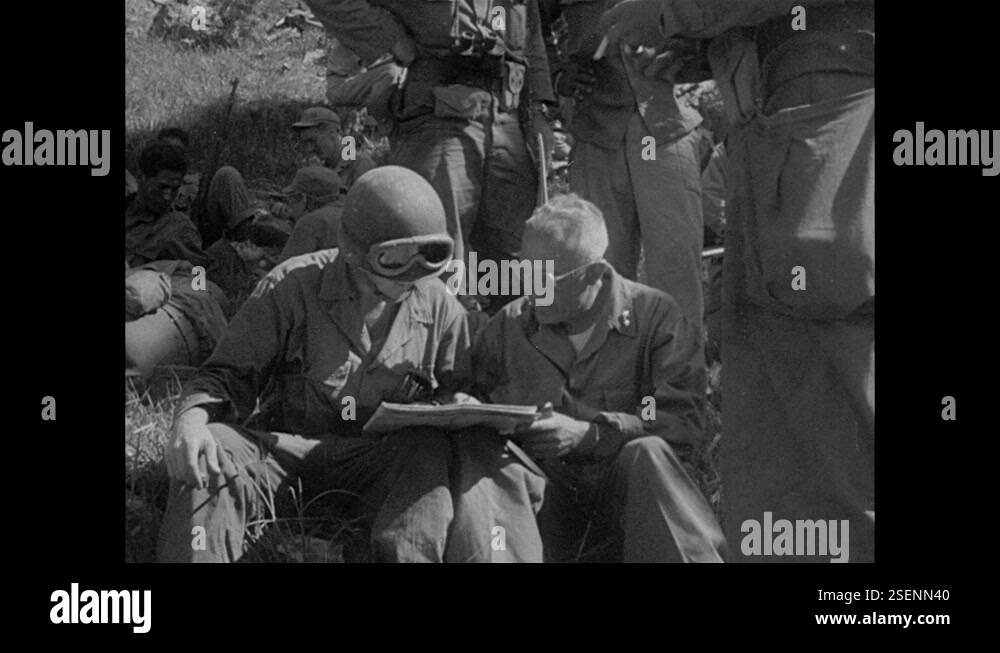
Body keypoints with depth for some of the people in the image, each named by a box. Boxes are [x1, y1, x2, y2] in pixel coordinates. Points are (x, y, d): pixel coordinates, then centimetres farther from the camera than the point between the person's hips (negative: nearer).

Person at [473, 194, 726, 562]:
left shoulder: (656, 315, -3)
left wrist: (587, 434, -20)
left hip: (626, 486, -1)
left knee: (647, 454, -35)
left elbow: (683, 424, -12)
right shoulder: (508, 325, 8)